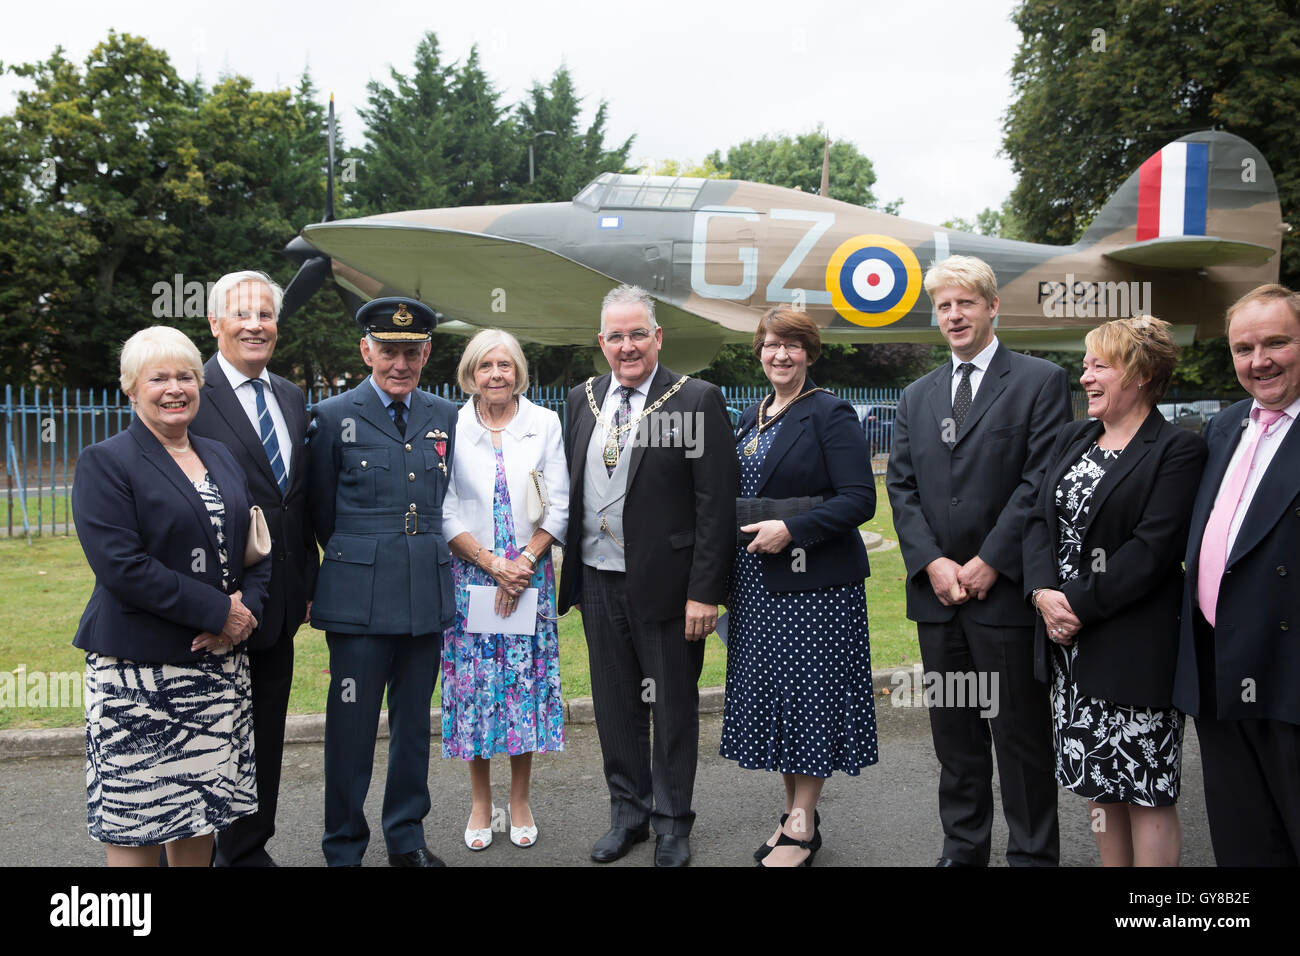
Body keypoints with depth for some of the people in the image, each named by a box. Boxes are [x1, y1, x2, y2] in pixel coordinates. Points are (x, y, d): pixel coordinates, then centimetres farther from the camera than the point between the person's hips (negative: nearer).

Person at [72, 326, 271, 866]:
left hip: (219, 660, 5)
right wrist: (216, 610, -17)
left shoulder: (220, 458, 13)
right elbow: (120, 565, -17)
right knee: (135, 811, 3)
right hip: (138, 669, -5)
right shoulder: (104, 463, -6)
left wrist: (248, 609, -6)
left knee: (202, 803, 12)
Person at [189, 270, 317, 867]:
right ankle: (237, 852, 24)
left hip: (278, 596, 6)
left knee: (267, 734, 16)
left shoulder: (291, 397, 11)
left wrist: (307, 581, 12)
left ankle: (253, 846, 31)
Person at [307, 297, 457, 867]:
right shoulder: (332, 418, -1)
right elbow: (321, 514, 6)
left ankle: (407, 838, 29)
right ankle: (343, 850, 18)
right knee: (352, 727, 2)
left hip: (428, 595, 4)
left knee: (414, 722, 14)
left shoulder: (445, 418, 10)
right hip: (359, 600, -4)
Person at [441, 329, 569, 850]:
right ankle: (480, 803, 20)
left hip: (530, 573, 1)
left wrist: (523, 563, -11)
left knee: (527, 681, 5)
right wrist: (492, 563, -11)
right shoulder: (451, 427, -2)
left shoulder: (545, 423, 1)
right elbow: (444, 512, -4)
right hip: (469, 574, -1)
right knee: (474, 683, 4)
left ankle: (520, 799, 22)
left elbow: (558, 507, -1)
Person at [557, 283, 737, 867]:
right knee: (615, 705, 16)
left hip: (666, 582, -5)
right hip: (599, 580, 5)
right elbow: (569, 490, 12)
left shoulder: (697, 401, -9)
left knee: (673, 708, 9)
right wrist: (567, 574, 8)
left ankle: (672, 822, 26)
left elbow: (716, 503, -12)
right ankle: (627, 812, 33)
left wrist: (704, 591, -15)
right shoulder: (582, 400, 8)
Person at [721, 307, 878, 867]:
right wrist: (727, 577, 12)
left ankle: (802, 829, 12)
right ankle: (795, 813, 25)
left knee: (811, 692, 0)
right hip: (757, 583, 7)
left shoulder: (831, 414, -9)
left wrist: (791, 530, -23)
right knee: (774, 692, 12)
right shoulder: (751, 418, 13)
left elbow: (860, 499, -15)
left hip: (814, 583, -7)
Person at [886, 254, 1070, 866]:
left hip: (1005, 590, -5)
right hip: (937, 591, 5)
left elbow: (1042, 481, -10)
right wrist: (932, 562, -6)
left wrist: (989, 562, -14)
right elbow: (900, 486, 7)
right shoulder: (917, 396, 14)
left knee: (1021, 735, 4)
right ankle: (962, 851, 27)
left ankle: (1032, 855, 18)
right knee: (953, 736, 14)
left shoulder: (1041, 382, -2)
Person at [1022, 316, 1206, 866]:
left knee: (1147, 792, 3)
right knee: (1096, 782, 15)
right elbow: (1040, 521, 6)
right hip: (1068, 642, 7)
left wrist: (1080, 605, -17)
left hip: (1134, 649, -6)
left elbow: (1153, 548, -17)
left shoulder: (1177, 450, -9)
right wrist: (1044, 592, -10)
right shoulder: (1072, 439, 12)